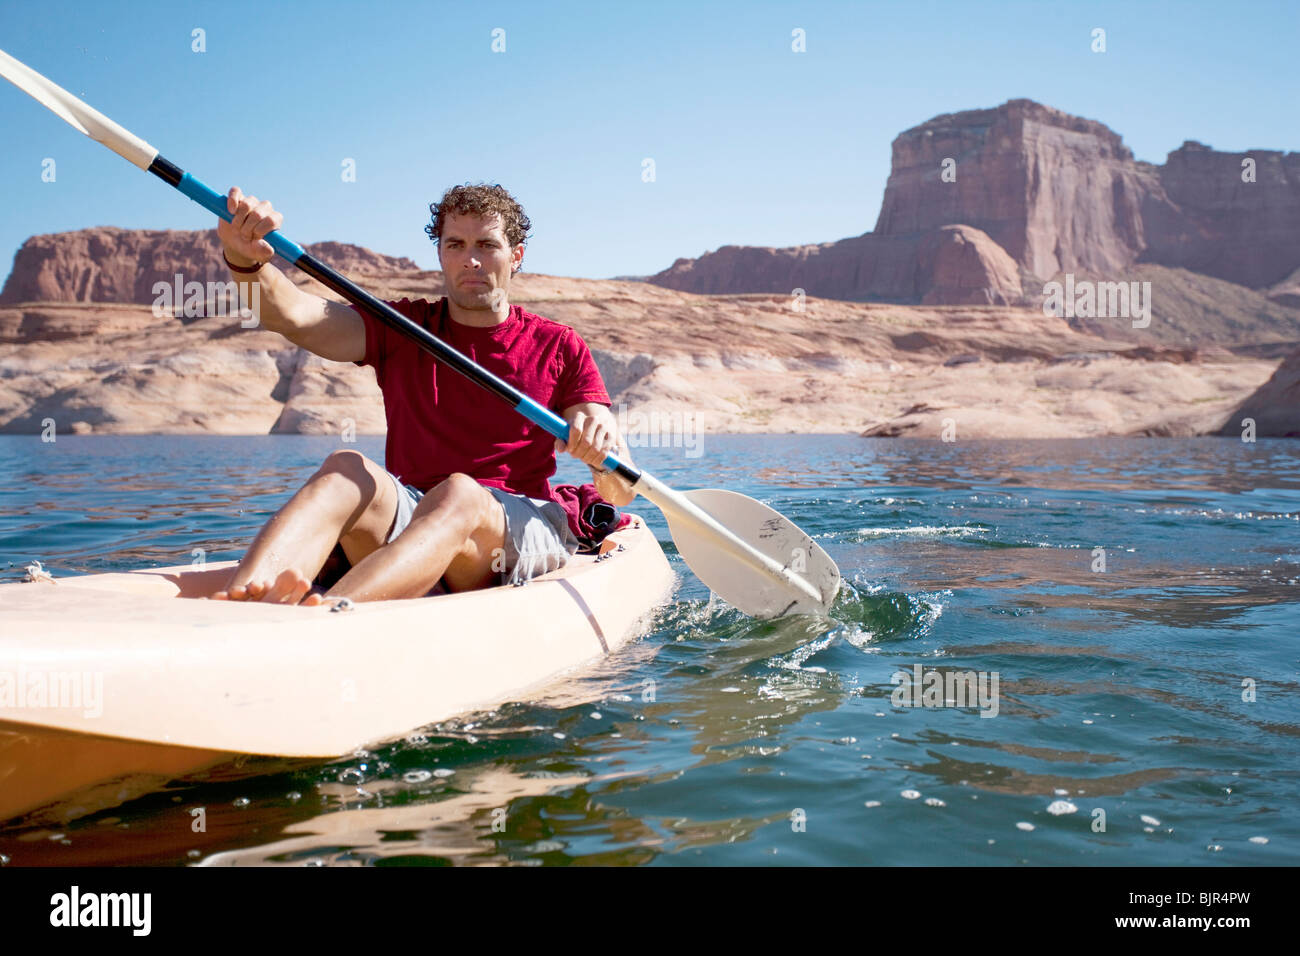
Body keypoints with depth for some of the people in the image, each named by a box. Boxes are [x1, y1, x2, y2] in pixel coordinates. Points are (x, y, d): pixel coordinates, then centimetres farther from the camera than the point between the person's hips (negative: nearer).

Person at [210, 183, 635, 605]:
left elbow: (621, 493, 4)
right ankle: (244, 597, -57)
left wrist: (604, 450, -21)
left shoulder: (560, 348, 10)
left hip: (519, 529, -2)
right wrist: (247, 260, -26)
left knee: (458, 492, -35)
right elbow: (293, 315, -4)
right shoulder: (401, 329, 15)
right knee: (347, 469, -28)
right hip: (404, 517, 2)